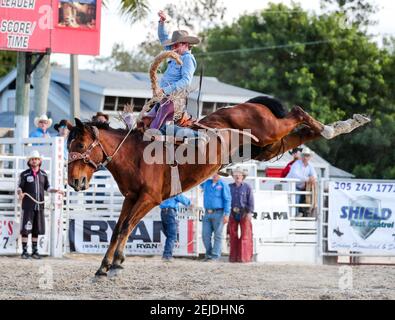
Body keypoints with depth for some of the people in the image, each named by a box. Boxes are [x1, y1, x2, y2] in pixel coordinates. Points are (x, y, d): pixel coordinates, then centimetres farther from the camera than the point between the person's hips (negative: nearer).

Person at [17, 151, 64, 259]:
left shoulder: (43, 174, 10)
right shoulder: (24, 174, -1)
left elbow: (47, 187, 18)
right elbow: (19, 187, -4)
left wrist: (56, 190, 3)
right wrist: (20, 193, -26)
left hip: (39, 206, 4)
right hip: (27, 205, -4)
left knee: (36, 230, 8)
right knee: (25, 229, -5)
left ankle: (34, 251, 15)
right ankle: (24, 251, -1)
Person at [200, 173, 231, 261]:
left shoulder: (223, 185, -2)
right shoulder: (206, 183, 14)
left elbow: (227, 200, -7)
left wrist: (227, 214, -14)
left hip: (218, 213, -5)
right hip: (207, 214, 5)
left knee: (217, 235, -5)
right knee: (205, 235, 1)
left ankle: (215, 256, -5)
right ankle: (209, 254, 11)